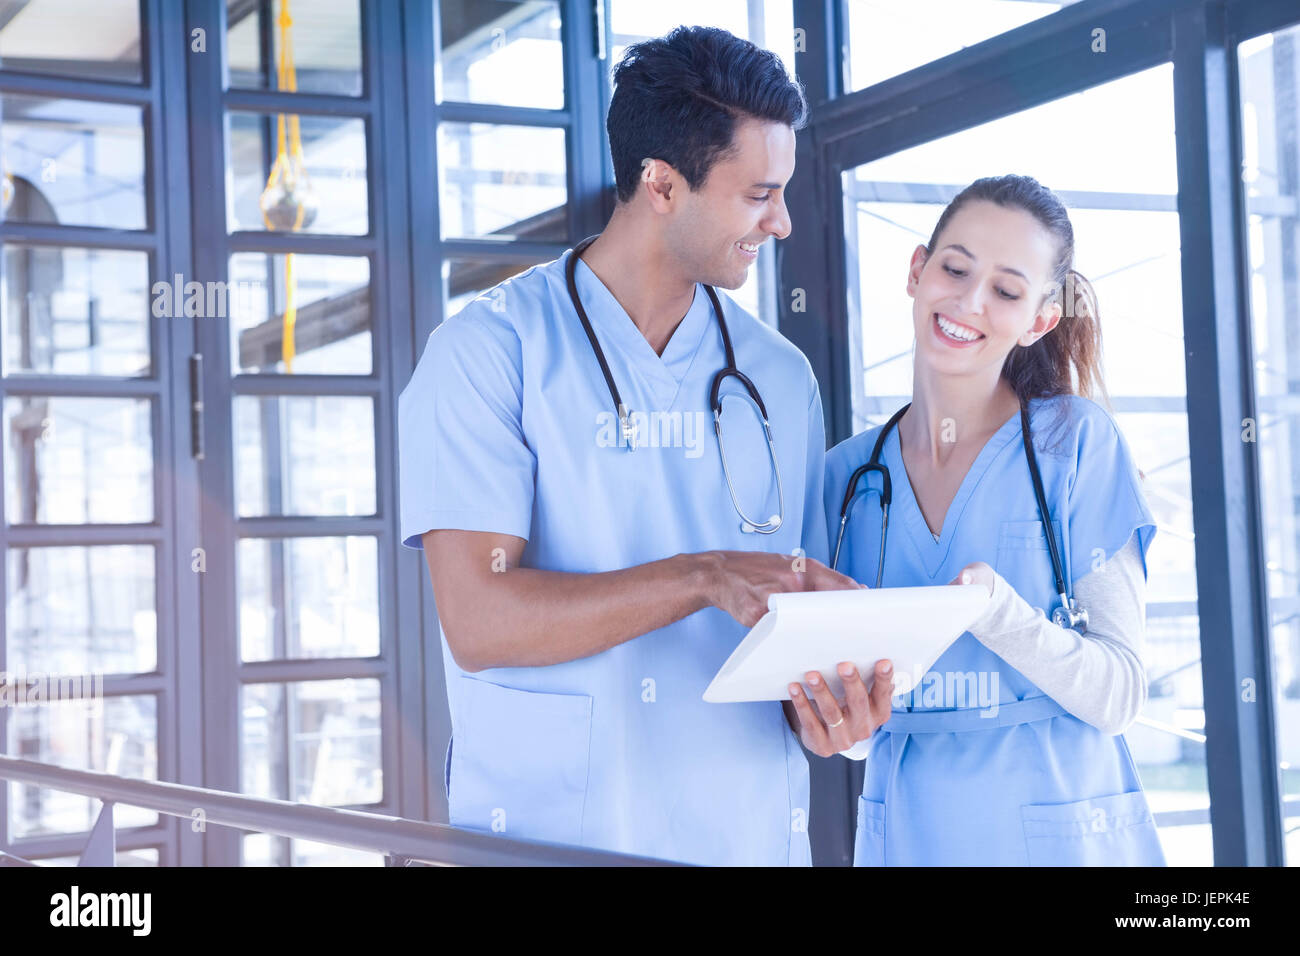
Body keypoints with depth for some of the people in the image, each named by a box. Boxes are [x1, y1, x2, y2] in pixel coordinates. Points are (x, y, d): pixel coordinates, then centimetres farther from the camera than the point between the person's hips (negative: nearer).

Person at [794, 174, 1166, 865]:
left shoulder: (1078, 442, -6)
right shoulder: (847, 475, 3)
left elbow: (1120, 694, -10)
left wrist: (998, 611, -26)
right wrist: (840, 721, -17)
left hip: (1059, 832, -2)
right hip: (907, 830, 3)